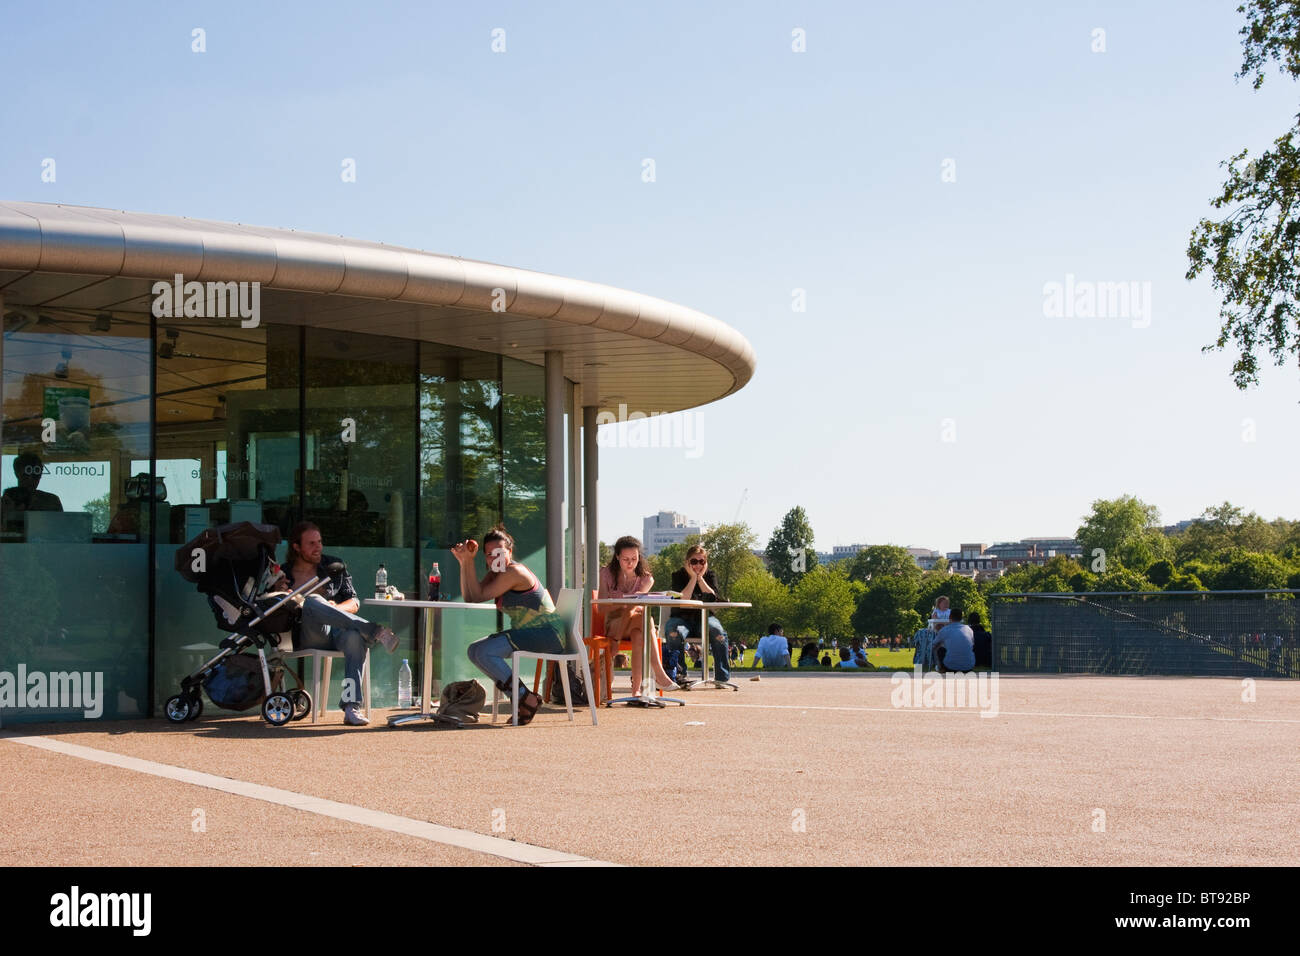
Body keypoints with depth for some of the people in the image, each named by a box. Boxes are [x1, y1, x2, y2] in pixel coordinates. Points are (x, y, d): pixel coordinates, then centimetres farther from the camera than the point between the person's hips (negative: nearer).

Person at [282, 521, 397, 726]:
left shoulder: (334, 566, 20)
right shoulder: (284, 573, 16)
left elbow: (354, 603, 16)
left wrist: (335, 609, -6)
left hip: (338, 631, 2)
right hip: (307, 637, -1)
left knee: (355, 637, -37)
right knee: (312, 602, -35)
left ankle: (351, 705, -47)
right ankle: (376, 632, -40)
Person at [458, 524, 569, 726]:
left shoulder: (514, 572, -17)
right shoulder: (496, 573, 12)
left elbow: (478, 596, -17)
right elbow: (469, 597, 4)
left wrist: (469, 560, -14)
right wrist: (464, 562, -2)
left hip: (548, 635, -10)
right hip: (526, 632, 10)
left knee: (485, 652, -23)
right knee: (474, 651, 3)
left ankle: (527, 699, -14)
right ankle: (519, 697, 3)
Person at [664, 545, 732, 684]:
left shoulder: (710, 576, 9)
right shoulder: (678, 576, 2)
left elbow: (713, 598, -10)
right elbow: (682, 599, -15)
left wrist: (700, 578, -11)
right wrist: (693, 577, -13)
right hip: (683, 618, -2)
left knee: (718, 633, -30)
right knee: (674, 632, -36)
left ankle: (723, 677, -23)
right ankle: (673, 675, -27)